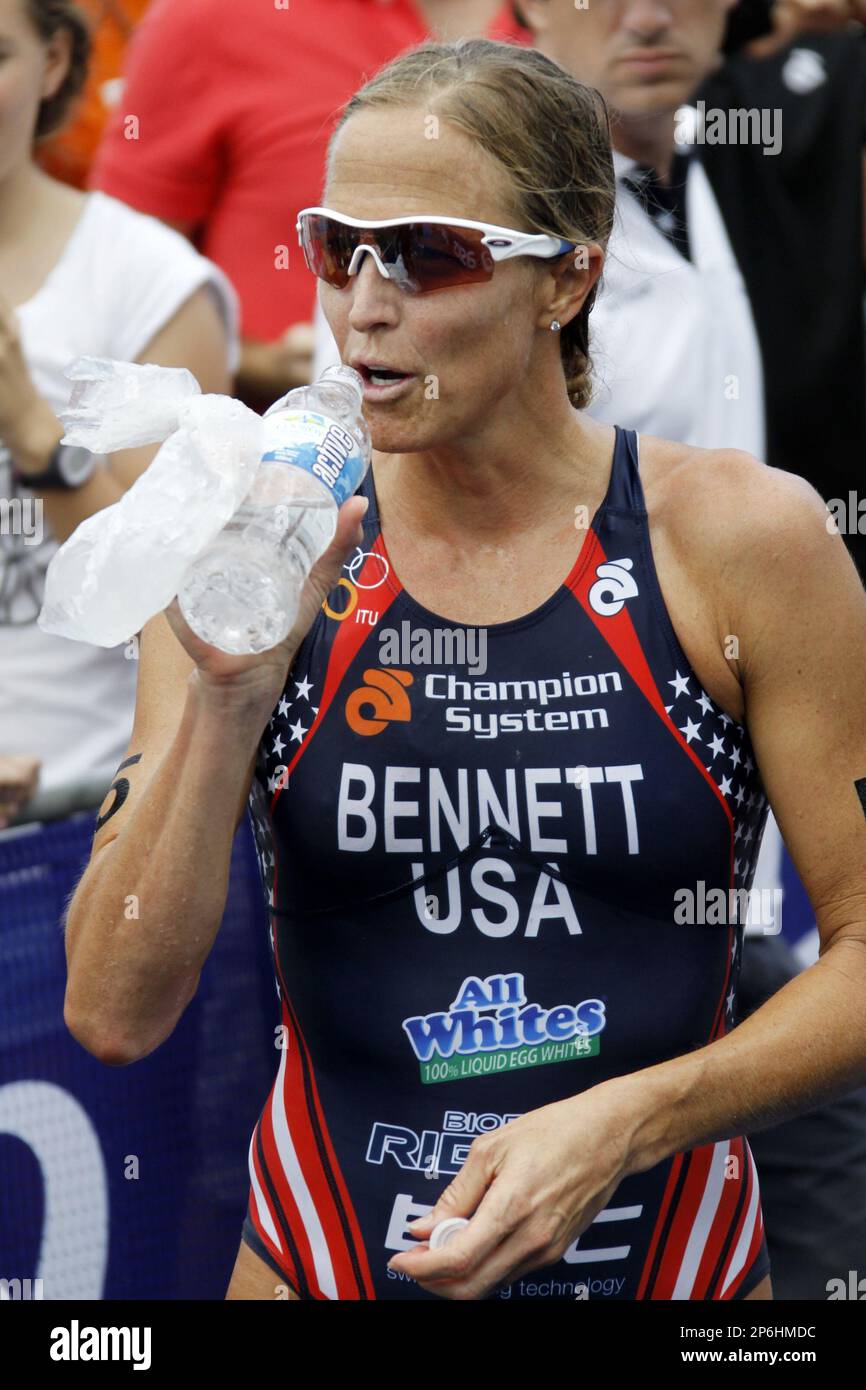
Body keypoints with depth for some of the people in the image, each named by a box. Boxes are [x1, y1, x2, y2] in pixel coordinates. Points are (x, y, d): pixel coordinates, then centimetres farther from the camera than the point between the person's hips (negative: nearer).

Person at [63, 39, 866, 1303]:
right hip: (328, 1249, 1)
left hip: (671, 1248, 0)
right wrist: (223, 705, -19)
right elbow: (115, 1015, -9)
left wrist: (623, 1123, -18)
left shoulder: (735, 539, -8)